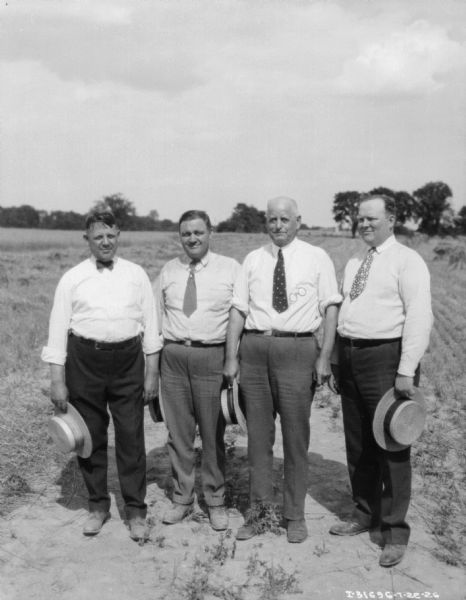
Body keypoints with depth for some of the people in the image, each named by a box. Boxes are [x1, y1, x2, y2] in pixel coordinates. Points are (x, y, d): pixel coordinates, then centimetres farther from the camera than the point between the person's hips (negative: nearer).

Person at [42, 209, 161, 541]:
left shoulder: (136, 274, 5)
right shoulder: (72, 278, 3)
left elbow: (150, 323, 6)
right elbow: (58, 328, 2)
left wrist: (152, 372, 2)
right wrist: (58, 380, -1)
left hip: (128, 359, 0)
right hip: (84, 360, 0)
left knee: (131, 437, 4)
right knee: (91, 437, 11)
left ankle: (136, 510, 18)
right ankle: (98, 505, 29)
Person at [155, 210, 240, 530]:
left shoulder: (230, 269, 1)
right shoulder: (168, 271, 11)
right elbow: (157, 315, 14)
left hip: (212, 356, -3)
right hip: (173, 356, 3)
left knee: (213, 434, 6)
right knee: (178, 433, 11)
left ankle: (216, 501, 23)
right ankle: (182, 499, 27)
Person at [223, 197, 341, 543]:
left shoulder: (317, 258, 2)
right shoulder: (253, 260, 10)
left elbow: (330, 307, -2)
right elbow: (239, 309, 8)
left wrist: (325, 357, -10)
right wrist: (232, 358, 1)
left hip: (298, 349, -3)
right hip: (254, 348, 3)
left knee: (296, 435, 5)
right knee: (258, 434, 10)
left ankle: (295, 515, 21)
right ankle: (260, 510, 25)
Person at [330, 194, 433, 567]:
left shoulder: (407, 261, -6)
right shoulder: (354, 264, 16)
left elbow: (418, 317, -13)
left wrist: (407, 371, -19)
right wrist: (338, 360, 9)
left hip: (385, 358, -7)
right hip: (350, 356, 7)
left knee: (390, 445, 0)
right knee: (357, 443, 15)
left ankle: (395, 531, 14)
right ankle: (365, 514, 31)